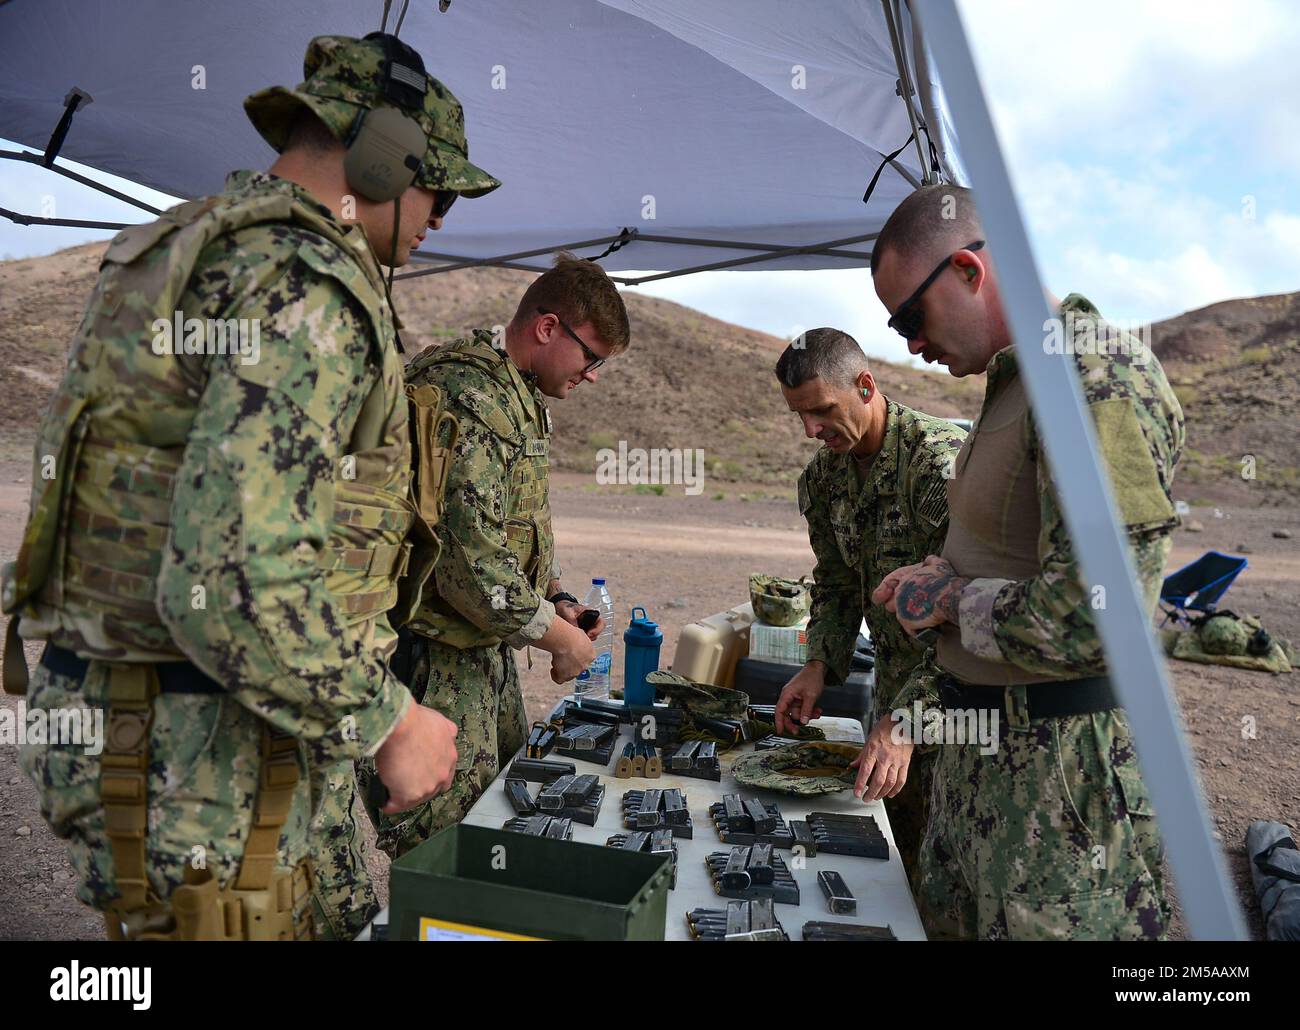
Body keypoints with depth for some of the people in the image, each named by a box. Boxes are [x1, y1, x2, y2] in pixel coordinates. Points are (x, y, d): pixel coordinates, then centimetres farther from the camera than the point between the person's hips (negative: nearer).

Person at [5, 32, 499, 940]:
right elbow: (233, 580, -31)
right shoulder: (308, 289, -20)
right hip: (195, 757, -10)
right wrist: (388, 721, -18)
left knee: (348, 913, 24)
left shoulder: (197, 252, 13)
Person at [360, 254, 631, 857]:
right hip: (436, 662, -10)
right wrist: (558, 637, -15)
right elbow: (469, 558, -28)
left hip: (489, 649, 10)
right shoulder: (467, 397, -21)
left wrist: (556, 599, 8)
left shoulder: (524, 400, 14)